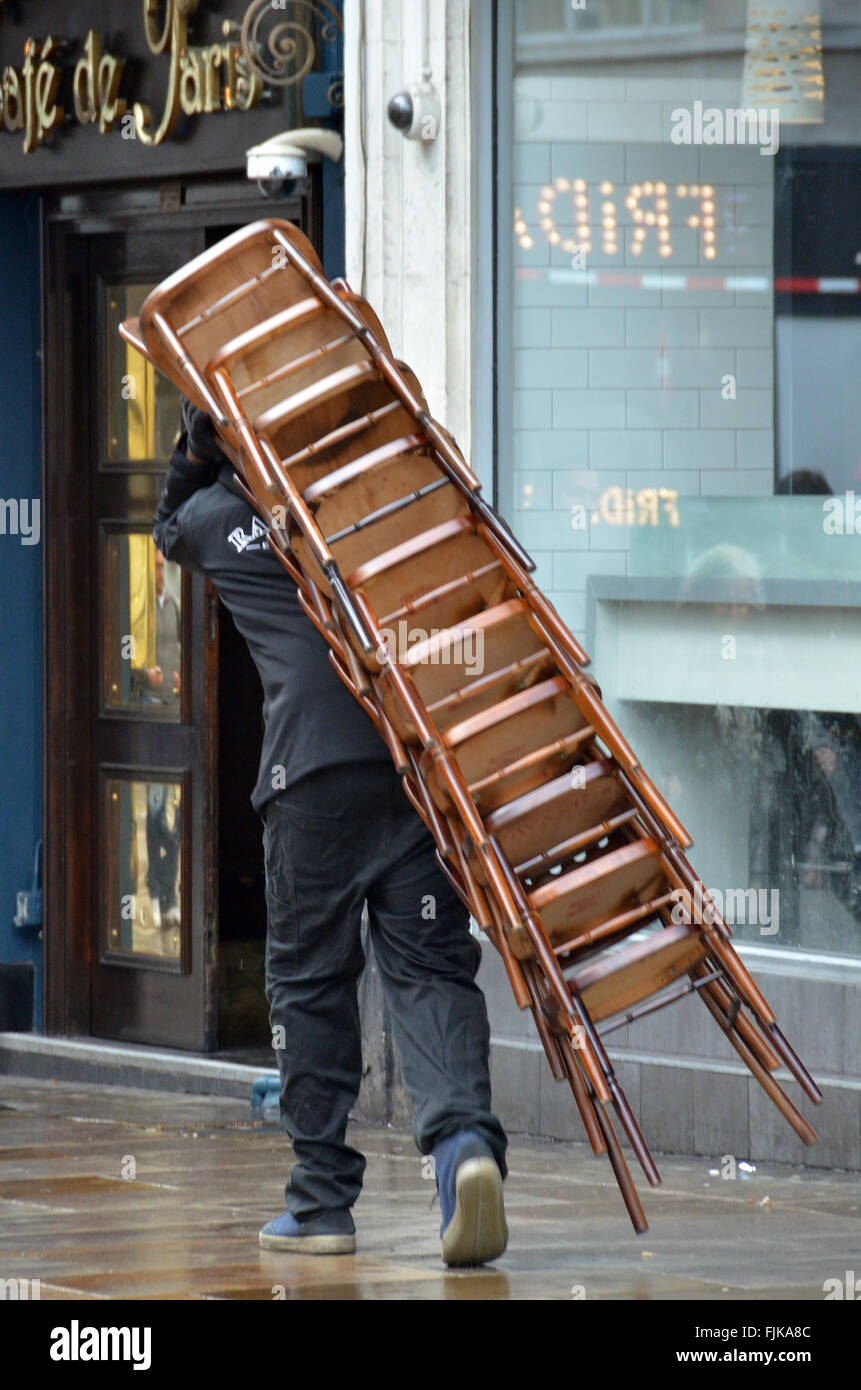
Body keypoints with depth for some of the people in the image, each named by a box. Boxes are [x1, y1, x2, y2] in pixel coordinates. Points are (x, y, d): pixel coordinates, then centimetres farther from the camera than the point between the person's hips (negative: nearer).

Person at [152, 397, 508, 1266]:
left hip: (313, 770, -2)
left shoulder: (208, 523, 9)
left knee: (308, 978, 9)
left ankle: (321, 1201, 12)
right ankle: (462, 1137, -24)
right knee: (430, 966, 1)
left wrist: (195, 449, 24)